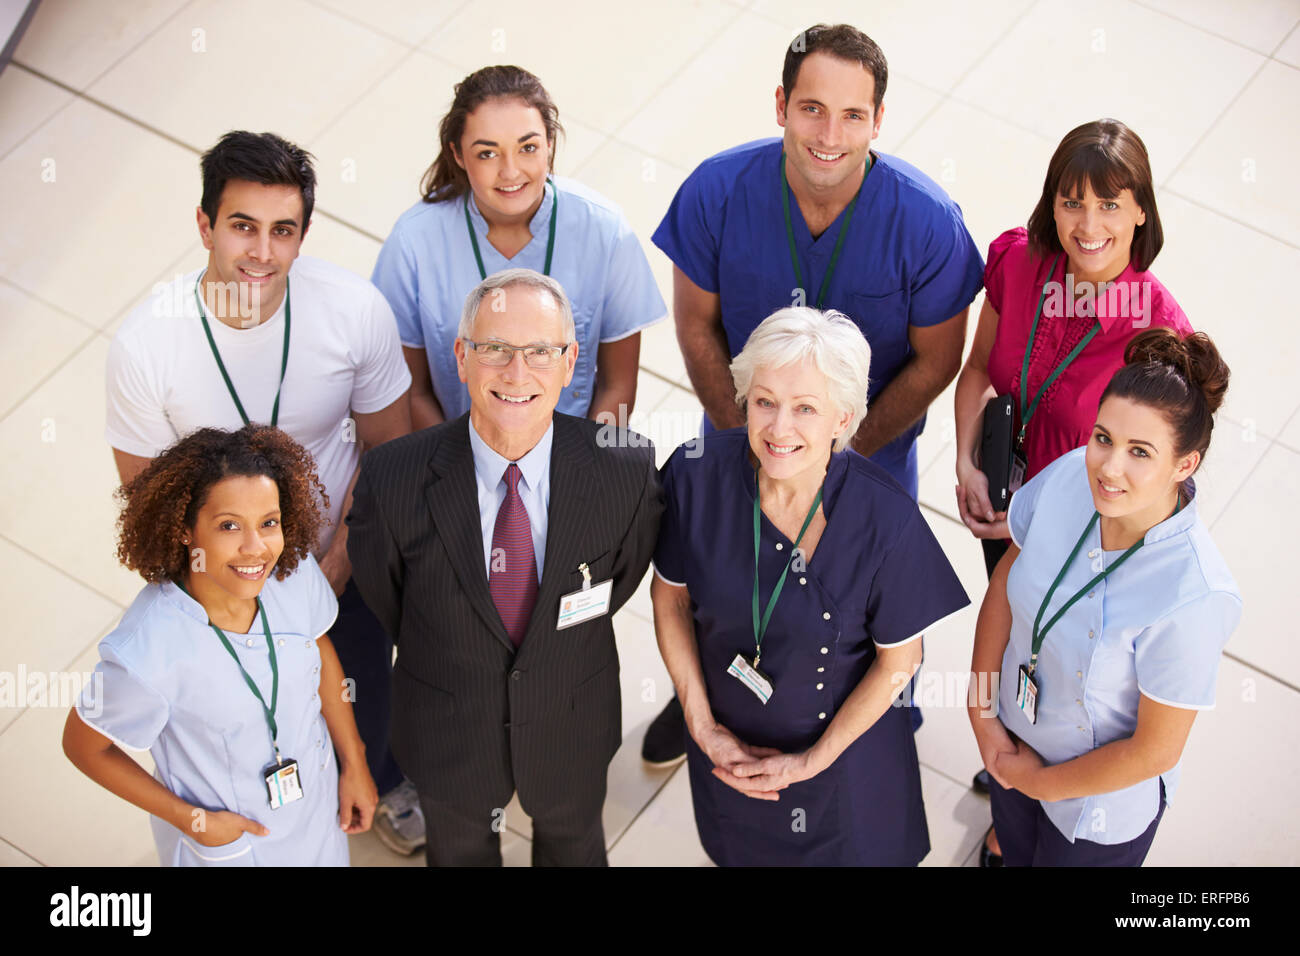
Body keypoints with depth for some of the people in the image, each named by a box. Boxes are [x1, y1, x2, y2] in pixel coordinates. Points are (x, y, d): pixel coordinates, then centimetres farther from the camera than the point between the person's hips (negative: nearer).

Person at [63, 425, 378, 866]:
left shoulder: (293, 570, -23)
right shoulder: (148, 654, -37)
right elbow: (84, 746, -19)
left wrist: (354, 764, 7)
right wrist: (193, 820, -14)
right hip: (225, 844, -4)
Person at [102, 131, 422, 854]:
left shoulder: (355, 308, -26)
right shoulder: (144, 346, -28)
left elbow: (387, 449, -11)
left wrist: (335, 566, -13)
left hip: (345, 557, 1)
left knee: (366, 686, 27)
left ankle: (382, 781, 62)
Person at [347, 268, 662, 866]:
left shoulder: (627, 470, -26)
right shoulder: (392, 480, -28)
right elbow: (381, 594, -7)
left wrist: (562, 638, 4)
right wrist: (442, 658, 4)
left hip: (573, 724, 1)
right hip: (447, 729, -1)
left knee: (572, 840, 32)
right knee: (459, 849, 30)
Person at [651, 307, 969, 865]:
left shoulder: (886, 520, -32)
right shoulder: (697, 476, -26)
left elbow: (898, 660, -16)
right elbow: (670, 594, -8)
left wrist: (813, 760, -12)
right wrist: (703, 725, -8)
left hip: (842, 740, -2)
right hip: (726, 735, 2)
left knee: (843, 848, 25)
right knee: (735, 847, 30)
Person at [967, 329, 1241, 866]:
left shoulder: (1192, 599, -38)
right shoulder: (1071, 476, -23)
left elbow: (1155, 750, -25)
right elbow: (1006, 581, -4)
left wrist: (1039, 782, -12)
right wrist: (981, 711, -5)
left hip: (1102, 803, -4)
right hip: (1016, 737, 5)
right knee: (1015, 855, 31)